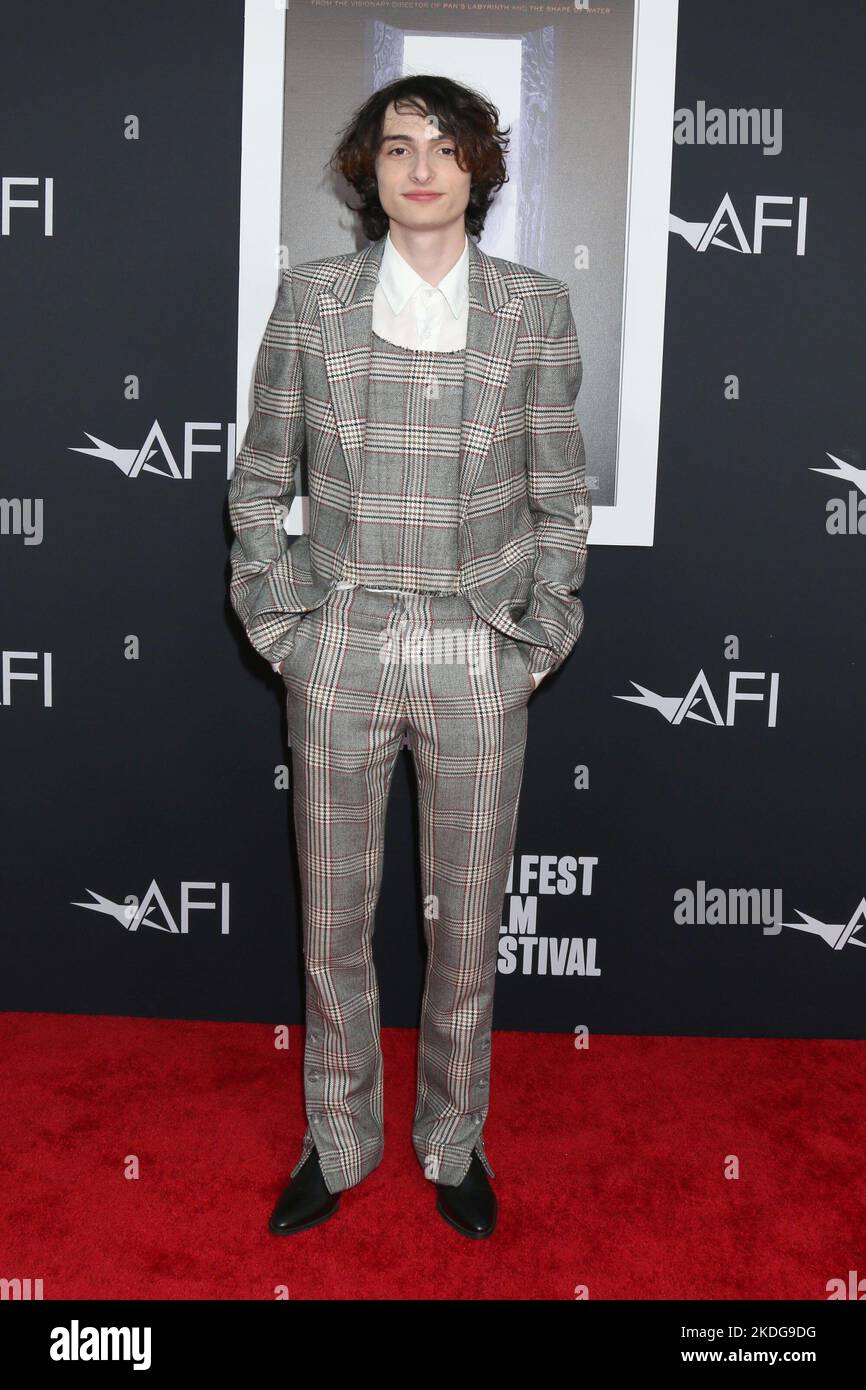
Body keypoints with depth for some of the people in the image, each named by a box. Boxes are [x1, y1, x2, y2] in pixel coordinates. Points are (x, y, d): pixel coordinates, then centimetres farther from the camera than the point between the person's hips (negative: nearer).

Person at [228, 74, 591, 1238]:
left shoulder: (535, 310, 1)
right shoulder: (311, 299, 2)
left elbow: (560, 497, 5)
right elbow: (261, 479, 7)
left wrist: (536, 642, 0)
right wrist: (279, 623, -1)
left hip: (479, 659, 0)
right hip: (341, 650, 1)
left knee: (469, 922, 10)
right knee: (332, 920, 11)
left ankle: (454, 1141, 33)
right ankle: (339, 1143, 32)